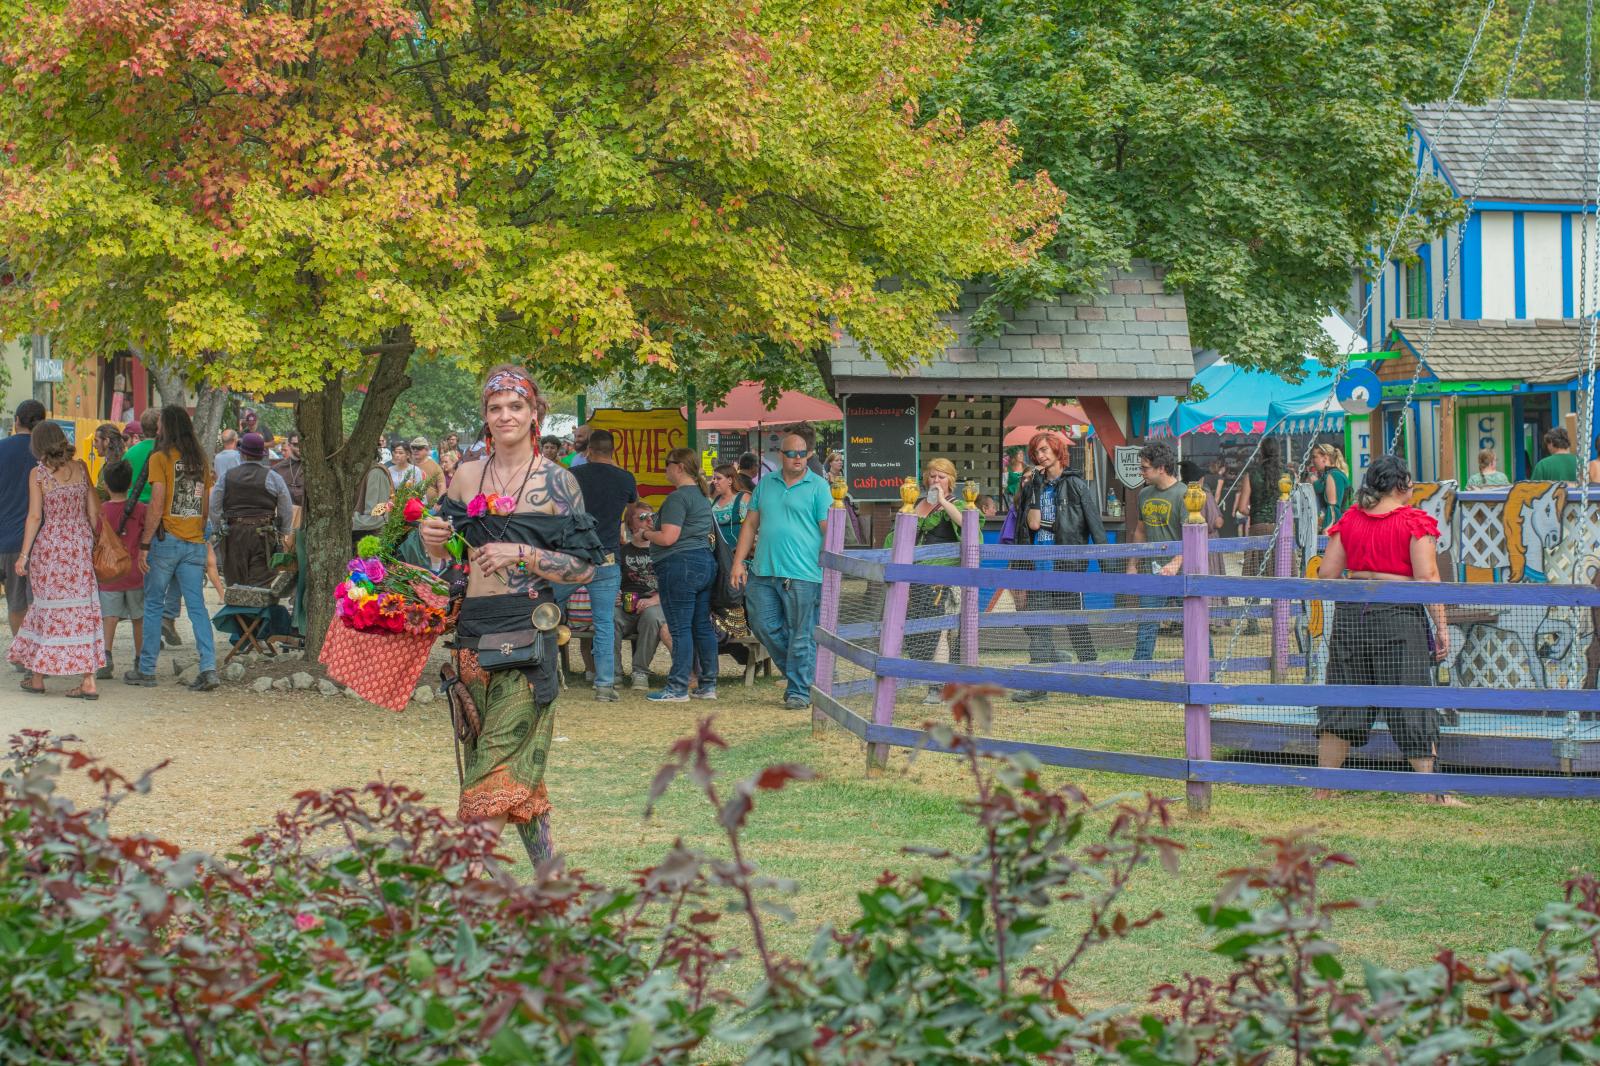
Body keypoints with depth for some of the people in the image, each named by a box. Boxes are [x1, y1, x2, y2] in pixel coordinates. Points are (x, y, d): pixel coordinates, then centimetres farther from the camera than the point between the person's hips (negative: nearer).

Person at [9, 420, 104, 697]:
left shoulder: (38, 474, -8)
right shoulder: (80, 468, 2)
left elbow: (34, 517, -9)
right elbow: (94, 511, 6)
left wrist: (24, 555, -4)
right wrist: (93, 543, 16)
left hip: (50, 545, -3)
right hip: (81, 544, 3)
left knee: (50, 607, 6)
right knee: (82, 609, 4)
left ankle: (37, 676, 16)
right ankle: (87, 679, 1)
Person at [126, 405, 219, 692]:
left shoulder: (161, 458, -8)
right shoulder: (201, 460, 8)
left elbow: (157, 505, -13)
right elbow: (206, 506, 12)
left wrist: (145, 545, -10)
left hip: (167, 539, -4)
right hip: (195, 541, 4)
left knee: (153, 604, 7)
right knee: (197, 607, 3)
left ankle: (147, 669, 11)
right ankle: (209, 667, -10)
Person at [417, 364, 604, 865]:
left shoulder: (557, 483, -2)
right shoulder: (466, 476, 10)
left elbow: (585, 566, -3)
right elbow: (446, 557, 17)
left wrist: (522, 553, -15)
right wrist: (430, 538, -5)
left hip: (527, 632, -5)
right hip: (473, 629, 5)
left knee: (502, 755, -11)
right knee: (517, 763, 7)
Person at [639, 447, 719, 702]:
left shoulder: (678, 497, -14)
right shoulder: (703, 496, 16)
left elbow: (668, 537, -21)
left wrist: (647, 534, -2)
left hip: (680, 566, -9)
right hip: (705, 563, 9)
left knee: (680, 629, -6)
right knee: (703, 626, 10)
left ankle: (678, 687, -5)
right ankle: (708, 685, 12)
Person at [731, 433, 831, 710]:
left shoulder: (818, 487, -1)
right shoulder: (765, 484, 14)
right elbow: (751, 525, 16)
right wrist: (738, 562, 9)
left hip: (802, 573, -5)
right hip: (763, 572, 5)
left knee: (801, 636, -1)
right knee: (764, 626, 8)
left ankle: (799, 691, 7)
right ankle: (800, 673, 25)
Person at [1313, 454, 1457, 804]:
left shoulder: (1350, 520, 7)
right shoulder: (1415, 522, -5)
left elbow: (1326, 574, 7)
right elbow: (1426, 578, -12)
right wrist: (1441, 626, -9)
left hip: (1351, 614, 4)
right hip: (1399, 615, -4)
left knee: (1343, 702, 11)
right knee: (1411, 706, 1)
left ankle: (1322, 789, 14)